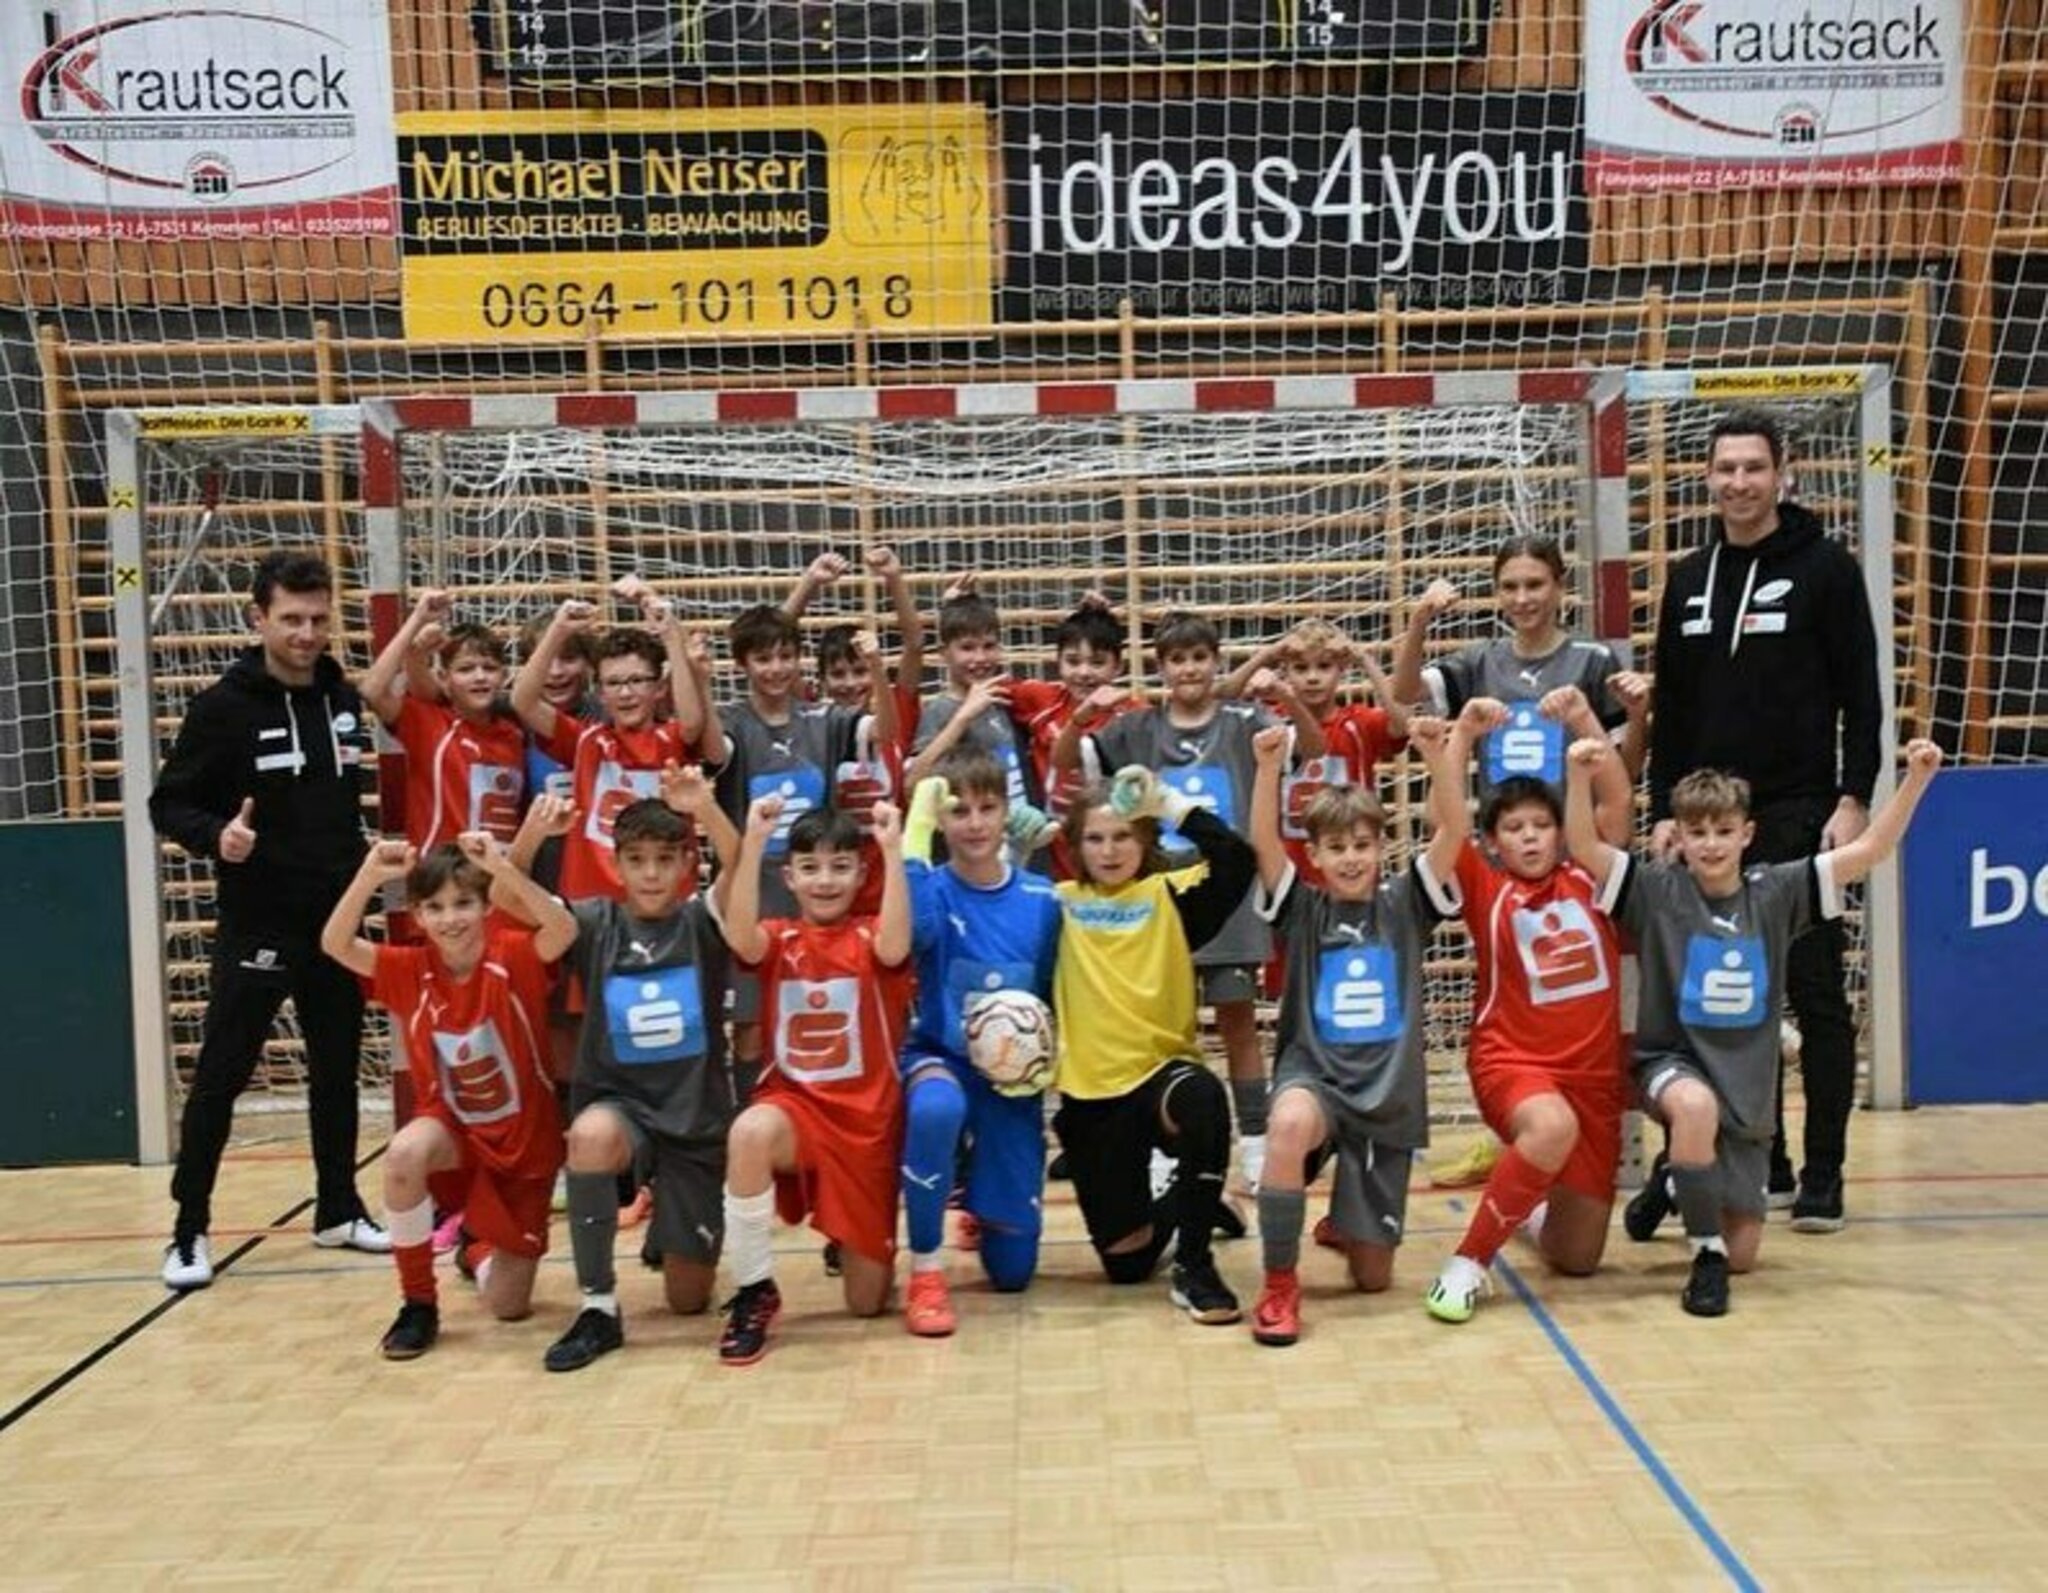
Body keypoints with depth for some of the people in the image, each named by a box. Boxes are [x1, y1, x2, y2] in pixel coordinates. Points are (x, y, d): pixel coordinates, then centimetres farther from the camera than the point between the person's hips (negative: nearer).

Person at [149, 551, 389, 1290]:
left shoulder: (344, 697, 5)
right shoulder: (223, 705, -10)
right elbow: (169, 804, -9)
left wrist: (364, 857, 9)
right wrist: (215, 836, -27)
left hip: (335, 923, 5)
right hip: (255, 929, -5)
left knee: (337, 1072, 13)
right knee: (219, 1078, 1)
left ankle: (338, 1209, 26)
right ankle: (190, 1229, 11)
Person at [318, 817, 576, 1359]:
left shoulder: (512, 956, -19)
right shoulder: (411, 970, -10)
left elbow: (565, 929, -39)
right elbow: (335, 945, -23)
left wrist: (503, 868, -49)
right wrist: (369, 876, -37)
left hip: (524, 1139, -1)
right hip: (453, 1126, 2)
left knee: (508, 1306, 2)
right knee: (404, 1154, -37)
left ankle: (480, 1247, 41)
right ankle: (418, 1304, -15)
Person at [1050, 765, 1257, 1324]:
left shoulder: (1169, 896, 0)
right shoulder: (1060, 903, 5)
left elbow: (1236, 860, -16)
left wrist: (1168, 801, -15)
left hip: (1160, 1074, -2)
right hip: (1090, 1095, 2)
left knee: (1203, 1097, -40)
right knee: (1125, 1262, 3)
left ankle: (1194, 1264, -23)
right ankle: (1171, 1204, 42)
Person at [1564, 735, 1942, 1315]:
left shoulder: (1774, 891, -2)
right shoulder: (1659, 891, -7)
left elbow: (1870, 850, -6)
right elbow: (1584, 848, -19)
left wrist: (1916, 777, -18)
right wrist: (1581, 776, -35)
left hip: (1748, 1084, 3)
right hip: (1672, 1061, -3)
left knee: (1744, 1255, 5)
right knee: (1697, 1106, -42)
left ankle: (1677, 1185, 40)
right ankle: (1706, 1252, -19)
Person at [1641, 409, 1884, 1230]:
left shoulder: (1826, 568, -1)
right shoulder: (1689, 580, 12)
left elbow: (1862, 696, -5)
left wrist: (1854, 800, -13)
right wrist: (1663, 810, 8)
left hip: (1800, 818, -4)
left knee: (1814, 994, 0)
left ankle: (1823, 1176, 6)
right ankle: (1762, 1164, 18)